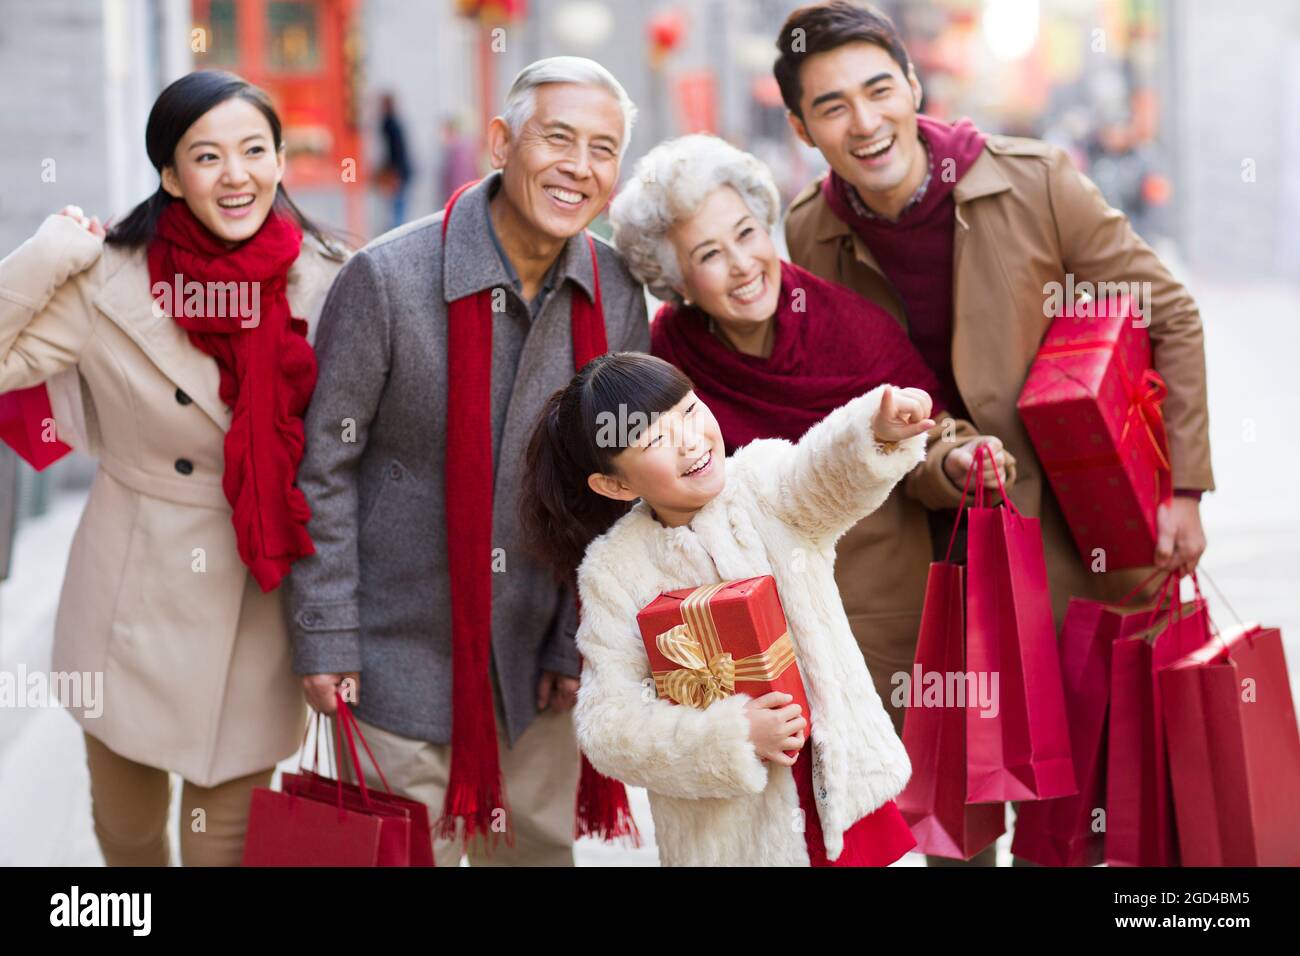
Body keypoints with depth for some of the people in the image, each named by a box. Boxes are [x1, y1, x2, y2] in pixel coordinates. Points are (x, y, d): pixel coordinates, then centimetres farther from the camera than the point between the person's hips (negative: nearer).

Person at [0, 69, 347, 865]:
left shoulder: (325, 284, -7)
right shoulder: (111, 283, -10)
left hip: (260, 611, 0)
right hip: (136, 599, 0)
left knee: (228, 841, 8)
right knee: (127, 831, 17)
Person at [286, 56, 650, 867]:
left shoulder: (618, 298, -2)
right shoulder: (387, 279, -15)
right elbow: (324, 468, -8)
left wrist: (573, 641, 4)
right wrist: (326, 638, -8)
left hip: (535, 653, 4)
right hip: (403, 649, -4)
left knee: (540, 845, 14)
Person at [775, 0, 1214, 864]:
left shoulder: (1038, 184, -14)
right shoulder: (809, 235, -6)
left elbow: (1169, 318, -5)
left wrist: (1184, 488, -6)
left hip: (1071, 527, -2)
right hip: (924, 537, 2)